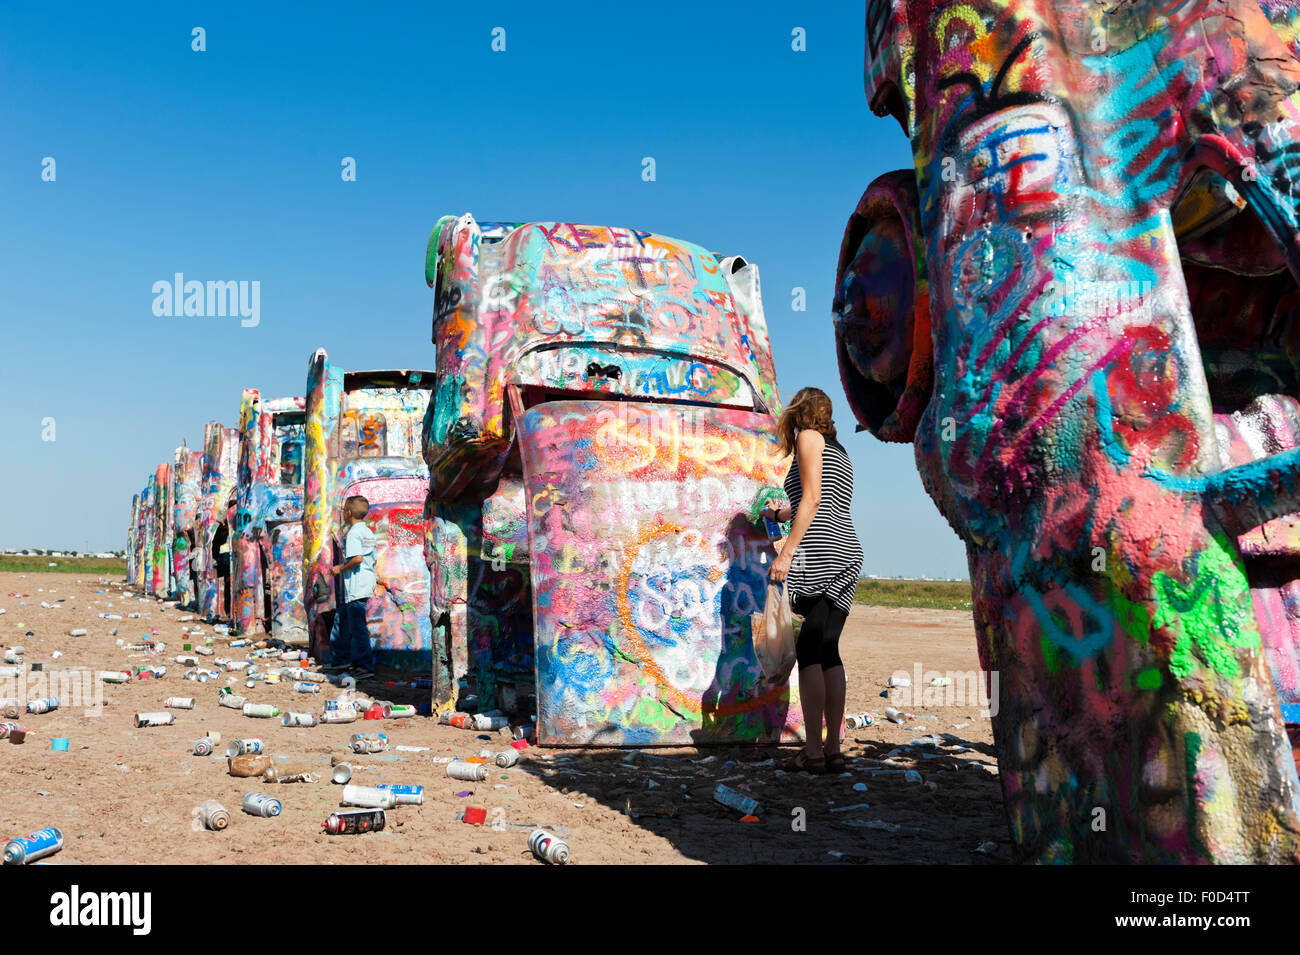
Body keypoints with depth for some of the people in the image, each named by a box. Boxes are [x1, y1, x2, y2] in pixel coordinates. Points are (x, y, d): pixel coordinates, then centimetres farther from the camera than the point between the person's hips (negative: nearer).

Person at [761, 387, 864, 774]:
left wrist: (786, 551, -14)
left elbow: (812, 499, -9)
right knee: (828, 651, 6)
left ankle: (813, 752, -11)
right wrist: (779, 514, 50)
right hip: (847, 553, 8)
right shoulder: (838, 451, 28)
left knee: (809, 649, -9)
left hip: (819, 552, -8)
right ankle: (833, 750, 4)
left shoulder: (809, 437, 4)